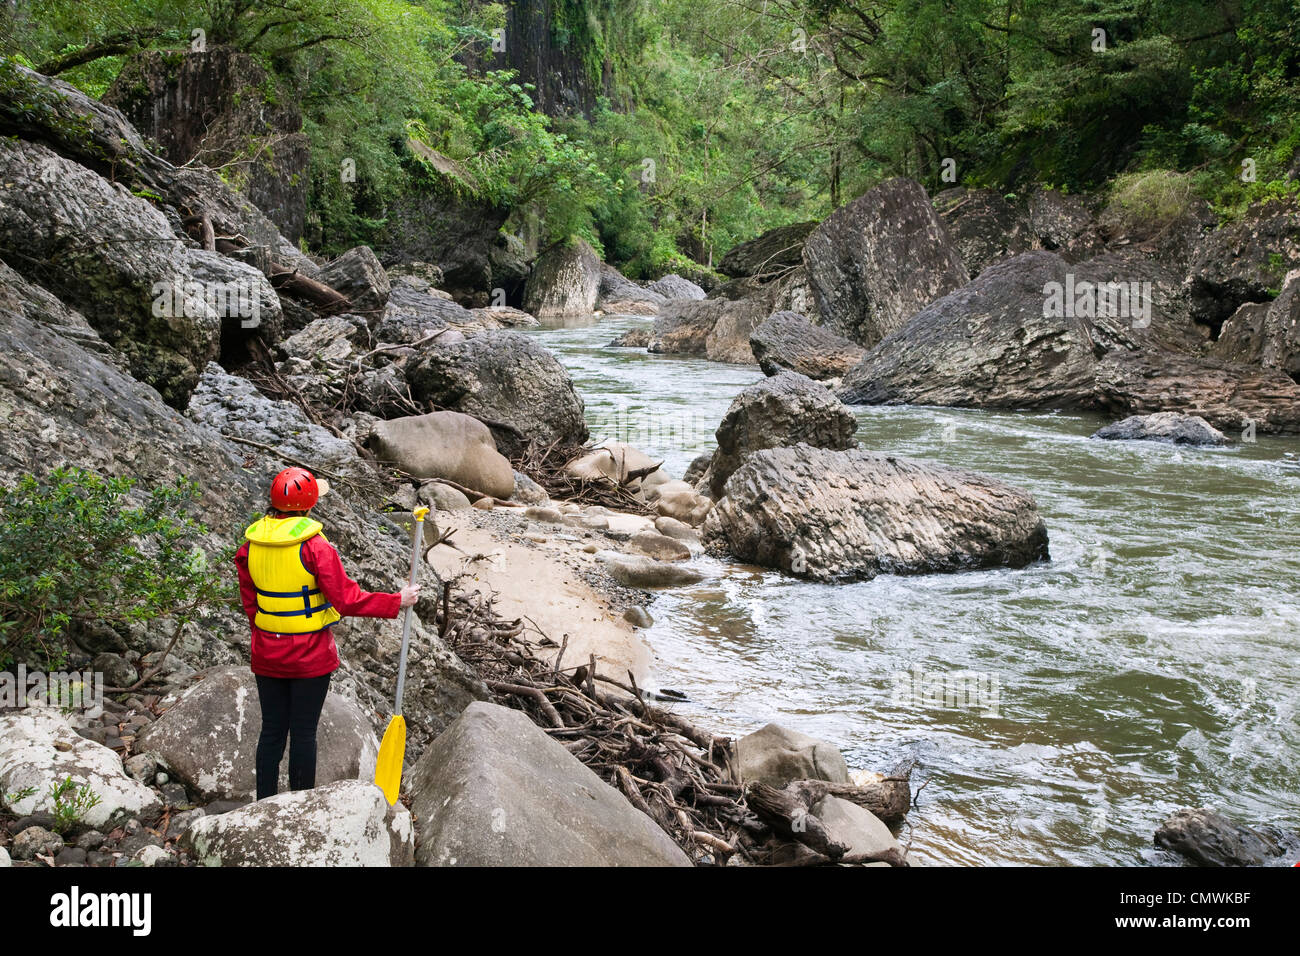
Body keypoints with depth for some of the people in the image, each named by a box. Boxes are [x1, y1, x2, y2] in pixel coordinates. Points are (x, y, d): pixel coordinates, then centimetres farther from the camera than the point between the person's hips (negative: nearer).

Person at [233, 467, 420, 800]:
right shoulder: (314, 546, -19)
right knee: (303, 732, 5)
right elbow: (346, 599, -18)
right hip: (310, 657, -5)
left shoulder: (251, 543, -1)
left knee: (272, 731, 14)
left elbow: (249, 601, 8)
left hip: (266, 656, 5)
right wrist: (397, 601, -9)